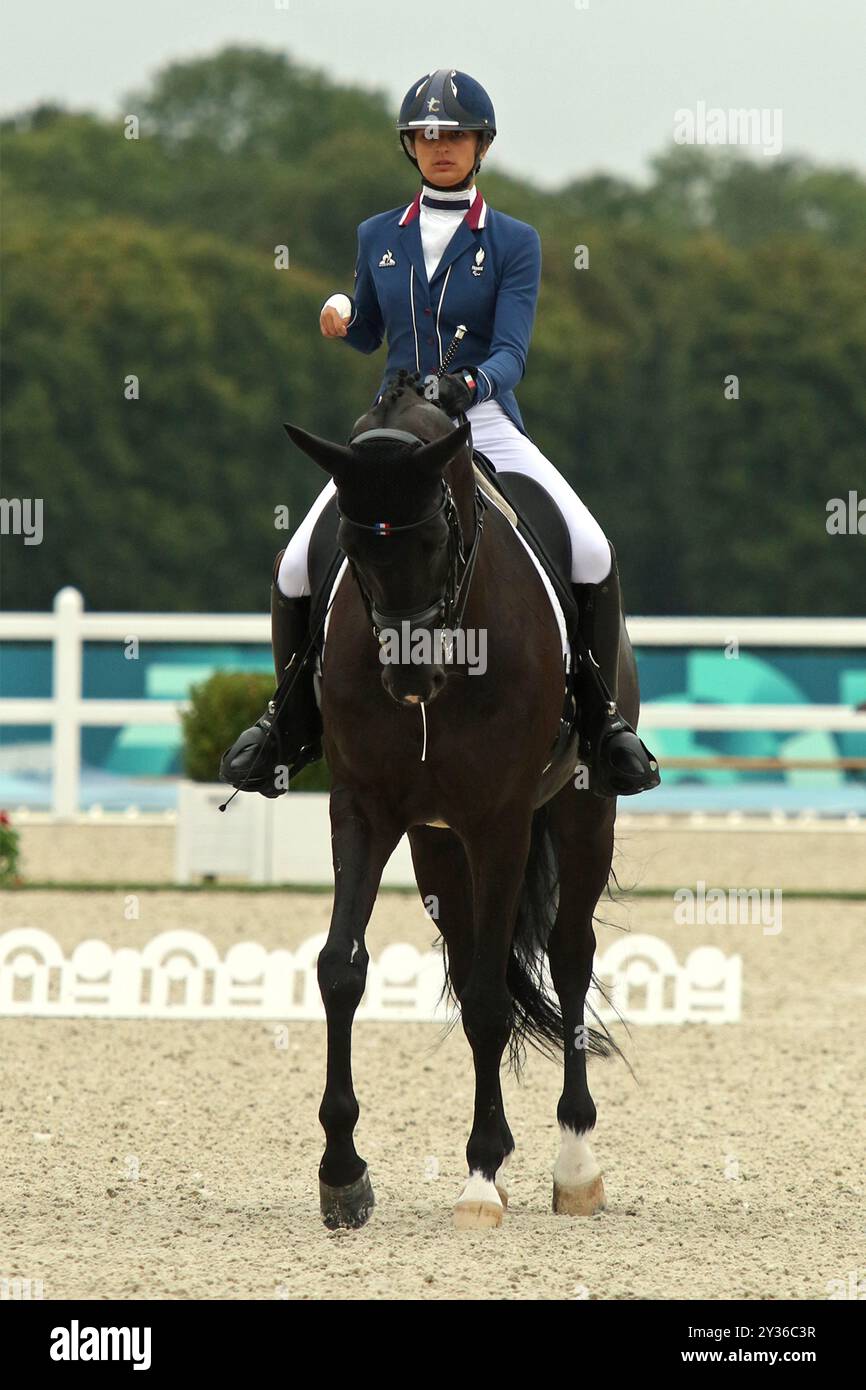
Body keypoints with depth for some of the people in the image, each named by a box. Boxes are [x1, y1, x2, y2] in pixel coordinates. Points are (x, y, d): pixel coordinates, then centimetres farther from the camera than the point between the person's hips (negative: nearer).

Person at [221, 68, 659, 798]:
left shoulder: (513, 242, 0)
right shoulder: (379, 237, 10)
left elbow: (511, 354, -10)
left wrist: (470, 382, -32)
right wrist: (339, 314, 0)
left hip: (486, 424, -2)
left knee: (594, 555, -23)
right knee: (295, 566, -15)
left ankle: (602, 718, -4)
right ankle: (292, 721, 9)